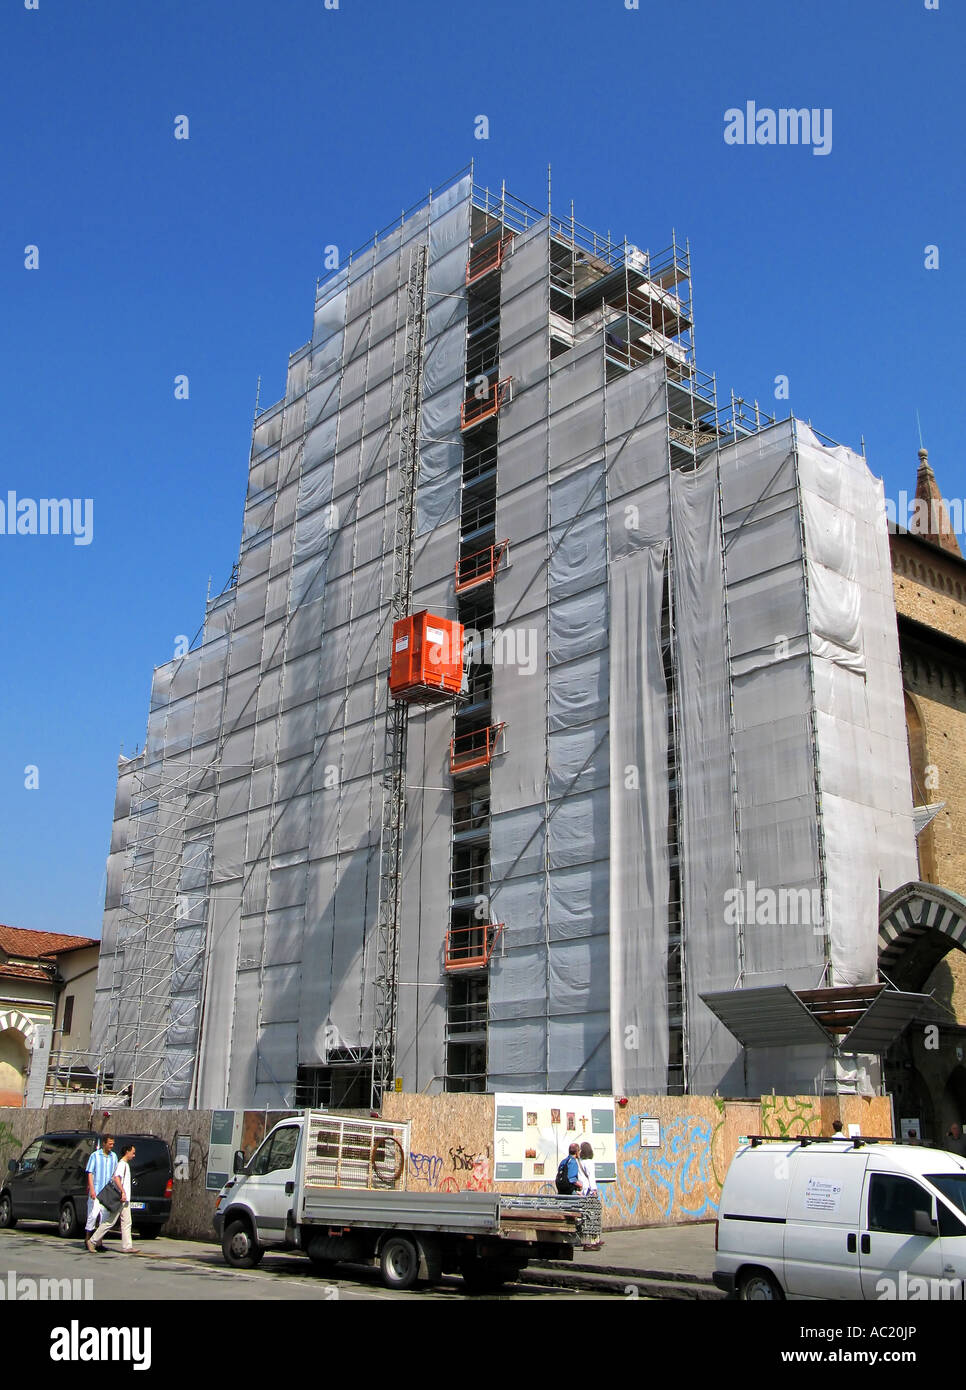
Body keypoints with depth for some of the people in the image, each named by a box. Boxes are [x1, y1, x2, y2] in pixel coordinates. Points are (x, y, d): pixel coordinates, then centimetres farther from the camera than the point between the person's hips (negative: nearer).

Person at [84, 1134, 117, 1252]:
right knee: (93, 1214, -8)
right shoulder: (95, 1155, -3)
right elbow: (90, 1173, -6)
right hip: (96, 1191, -5)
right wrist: (92, 1189, -15)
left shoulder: (114, 1156, 11)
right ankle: (87, 1239, 8)